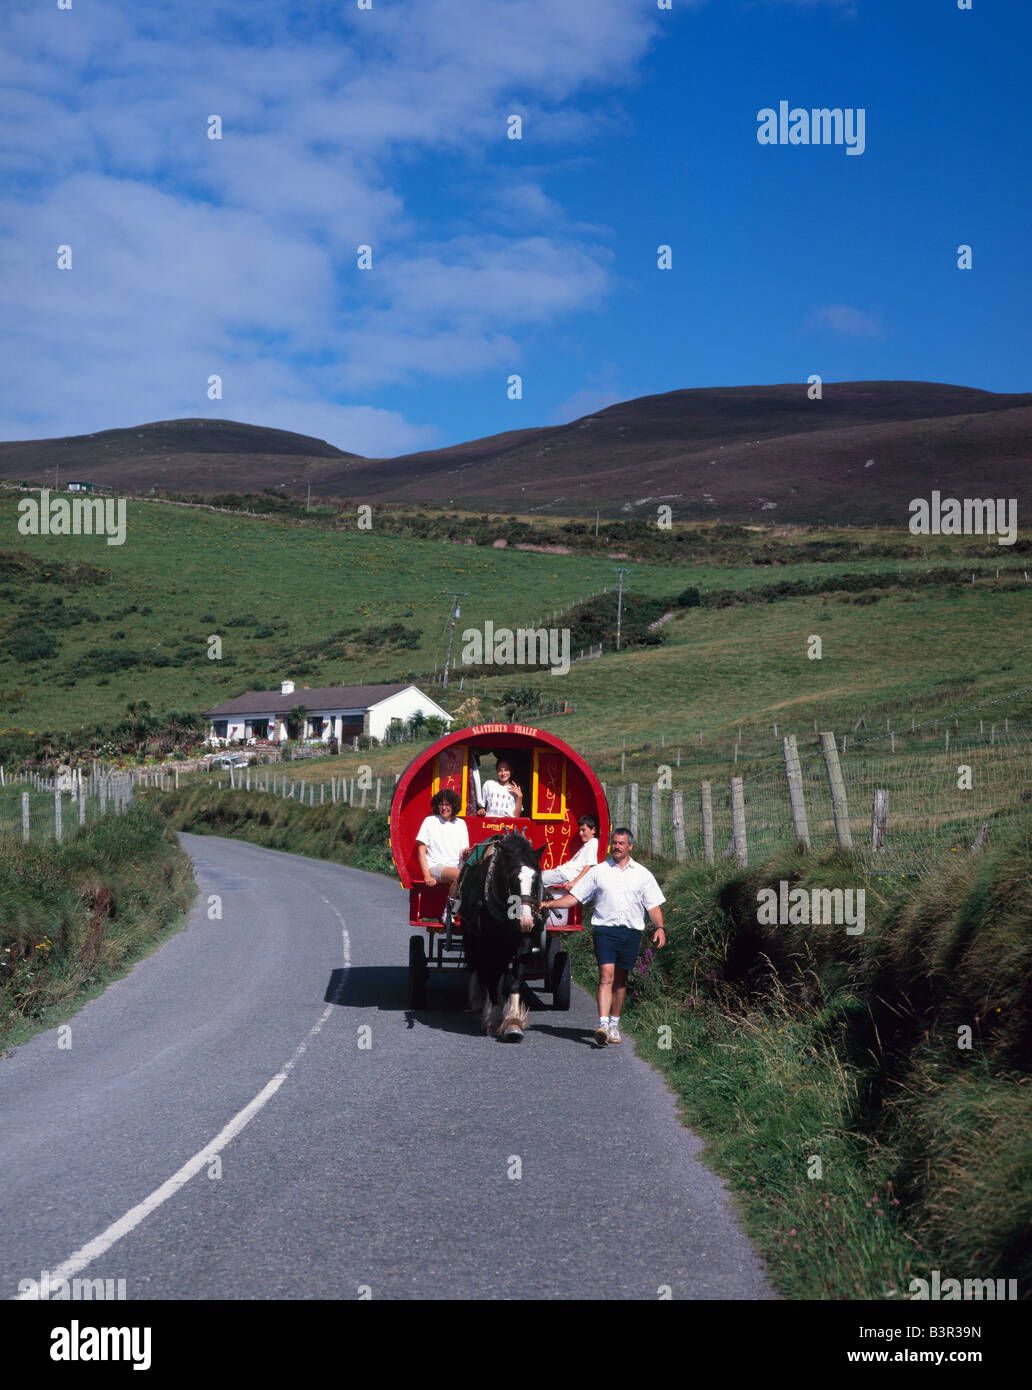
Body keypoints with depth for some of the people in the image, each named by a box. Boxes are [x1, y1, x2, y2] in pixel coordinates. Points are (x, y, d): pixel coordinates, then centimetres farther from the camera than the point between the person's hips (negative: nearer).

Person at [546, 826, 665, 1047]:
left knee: (620, 980, 8)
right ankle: (603, 1025, -23)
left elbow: (653, 905, 9)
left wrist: (659, 927, -6)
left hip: (631, 932, 2)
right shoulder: (598, 871, 7)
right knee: (606, 976, -15)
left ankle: (614, 1025, 20)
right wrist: (550, 904, -6)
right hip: (604, 929, -2)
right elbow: (575, 896, 6)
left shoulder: (642, 874, 10)